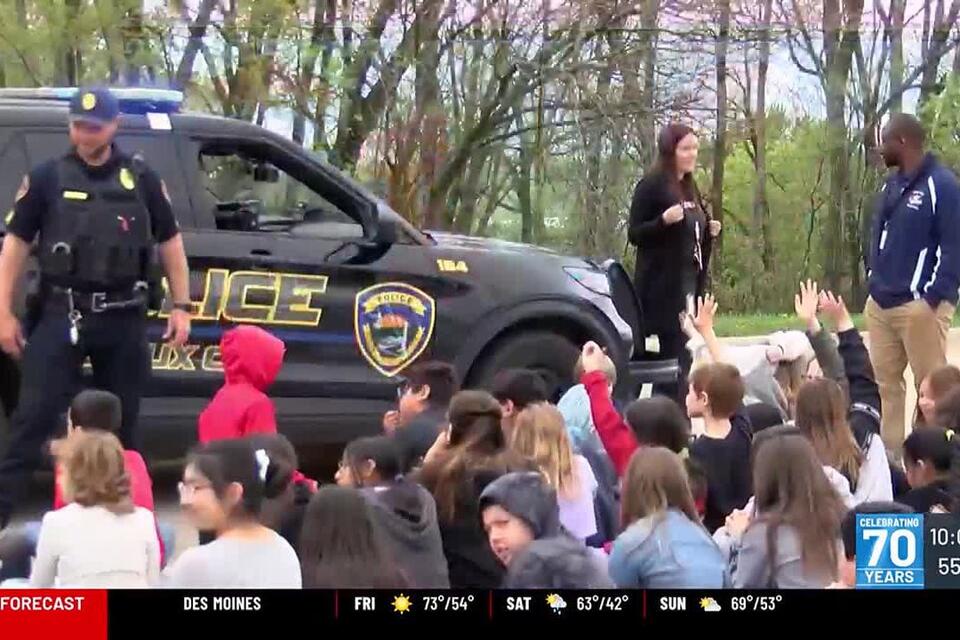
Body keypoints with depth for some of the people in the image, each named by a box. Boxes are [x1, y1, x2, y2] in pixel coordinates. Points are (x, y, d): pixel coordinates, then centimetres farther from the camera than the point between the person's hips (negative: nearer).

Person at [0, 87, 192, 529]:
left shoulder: (142, 180, 6)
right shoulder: (47, 178, 1)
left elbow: (170, 242, 13)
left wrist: (181, 306, 7)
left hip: (124, 319, 2)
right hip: (61, 314, -2)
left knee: (122, 421, 11)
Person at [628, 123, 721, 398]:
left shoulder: (689, 187, 16)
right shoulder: (651, 185, -8)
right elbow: (634, 234, -10)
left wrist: (709, 232, 7)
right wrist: (664, 220, -26)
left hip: (690, 281, 8)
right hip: (664, 284, -8)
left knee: (680, 353, 7)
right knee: (676, 354, -13)